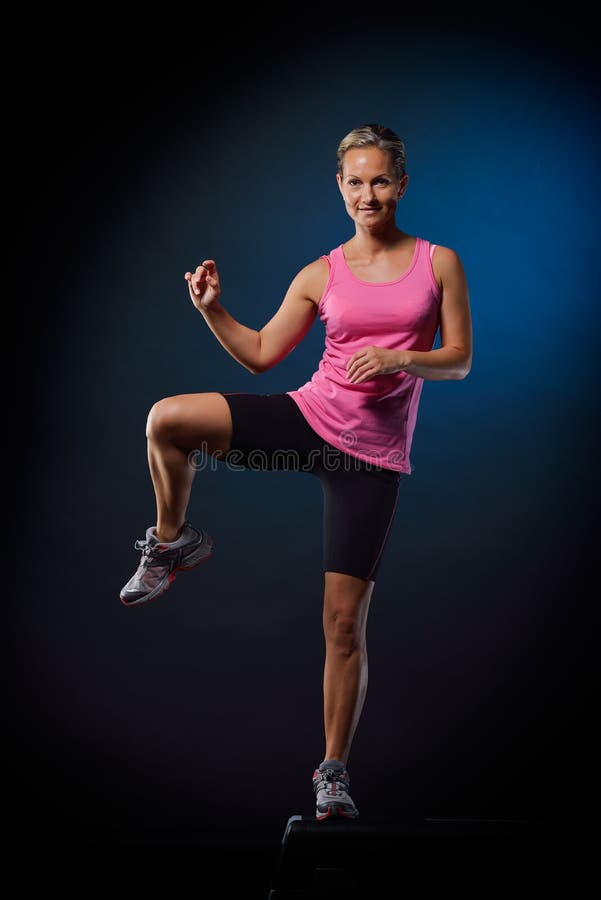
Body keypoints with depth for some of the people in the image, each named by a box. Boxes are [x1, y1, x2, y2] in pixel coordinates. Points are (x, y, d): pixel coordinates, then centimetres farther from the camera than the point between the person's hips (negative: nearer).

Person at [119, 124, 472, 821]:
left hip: (372, 455, -1)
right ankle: (172, 544, 4)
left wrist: (398, 357, -15)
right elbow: (261, 354, 10)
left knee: (345, 622, -1)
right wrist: (212, 310, -6)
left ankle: (334, 770, 16)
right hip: (310, 418, 2)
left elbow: (460, 359, 4)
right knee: (166, 419, -23)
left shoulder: (438, 264, 5)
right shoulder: (322, 274, 6)